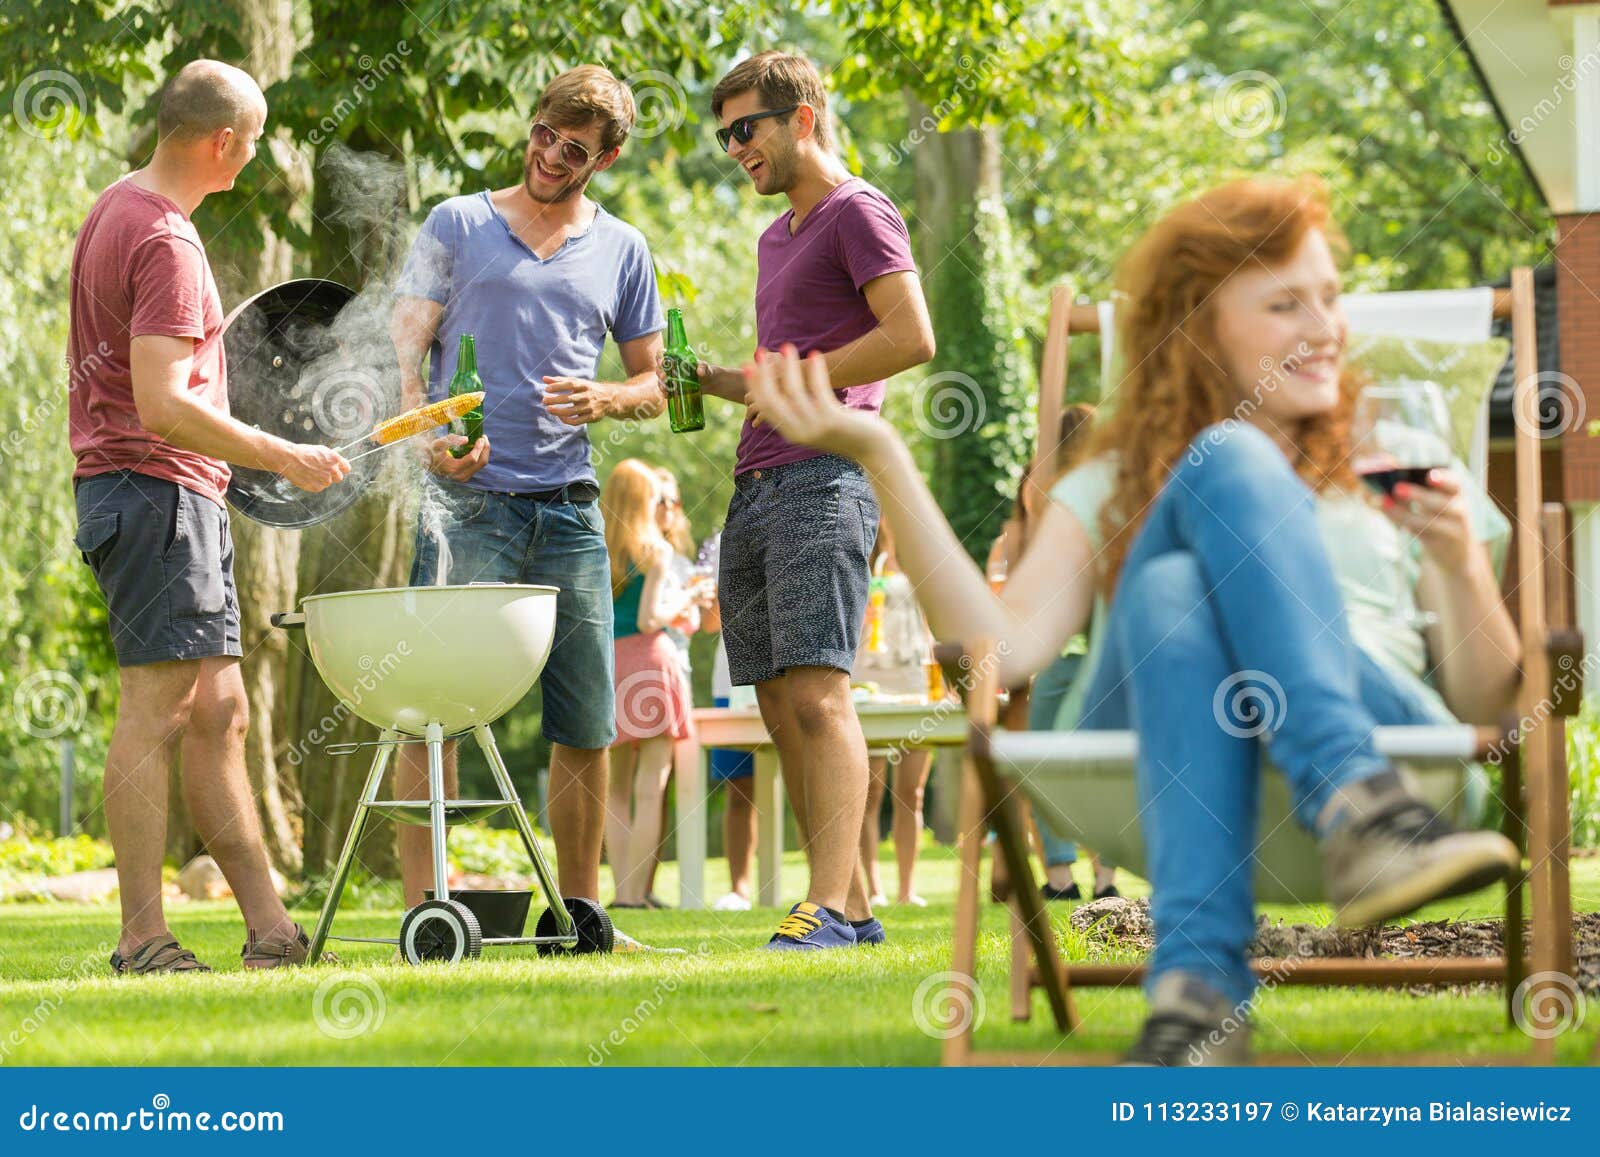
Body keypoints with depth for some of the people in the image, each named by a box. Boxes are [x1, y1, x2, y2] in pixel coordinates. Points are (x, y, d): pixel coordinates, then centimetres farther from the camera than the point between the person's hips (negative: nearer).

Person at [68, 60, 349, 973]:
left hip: (178, 500, 11)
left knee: (216, 716, 10)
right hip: (159, 489, -11)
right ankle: (144, 938, -10)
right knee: (157, 711, -10)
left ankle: (270, 927, 12)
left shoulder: (119, 209, 15)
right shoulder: (166, 243, -17)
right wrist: (279, 456, -18)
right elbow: (162, 404, -24)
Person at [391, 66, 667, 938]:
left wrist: (604, 399, -4)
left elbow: (654, 385, 19)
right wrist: (429, 435, -15)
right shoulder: (455, 226, 8)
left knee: (586, 727, 3)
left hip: (567, 506, 3)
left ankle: (579, 911, 13)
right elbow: (401, 353, 4)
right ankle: (422, 908, -10)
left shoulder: (621, 251, 15)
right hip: (467, 500, -3)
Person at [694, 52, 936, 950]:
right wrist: (710, 381, 16)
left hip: (822, 480, -10)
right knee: (784, 709, 5)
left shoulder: (859, 213, -2)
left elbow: (912, 338, -15)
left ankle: (829, 908, -23)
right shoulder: (777, 238, 26)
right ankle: (855, 908, 7)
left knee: (818, 695, -17)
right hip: (757, 491, 10)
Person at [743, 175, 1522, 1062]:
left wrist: (1461, 567, 0)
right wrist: (880, 457, 0)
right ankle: (1199, 983, -50)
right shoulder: (1112, 490, 27)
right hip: (1141, 769, 0)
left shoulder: (1400, 473, 29)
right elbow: (1003, 648, 6)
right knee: (1171, 593, -33)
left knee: (1232, 466, -25)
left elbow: (1486, 710, 19)